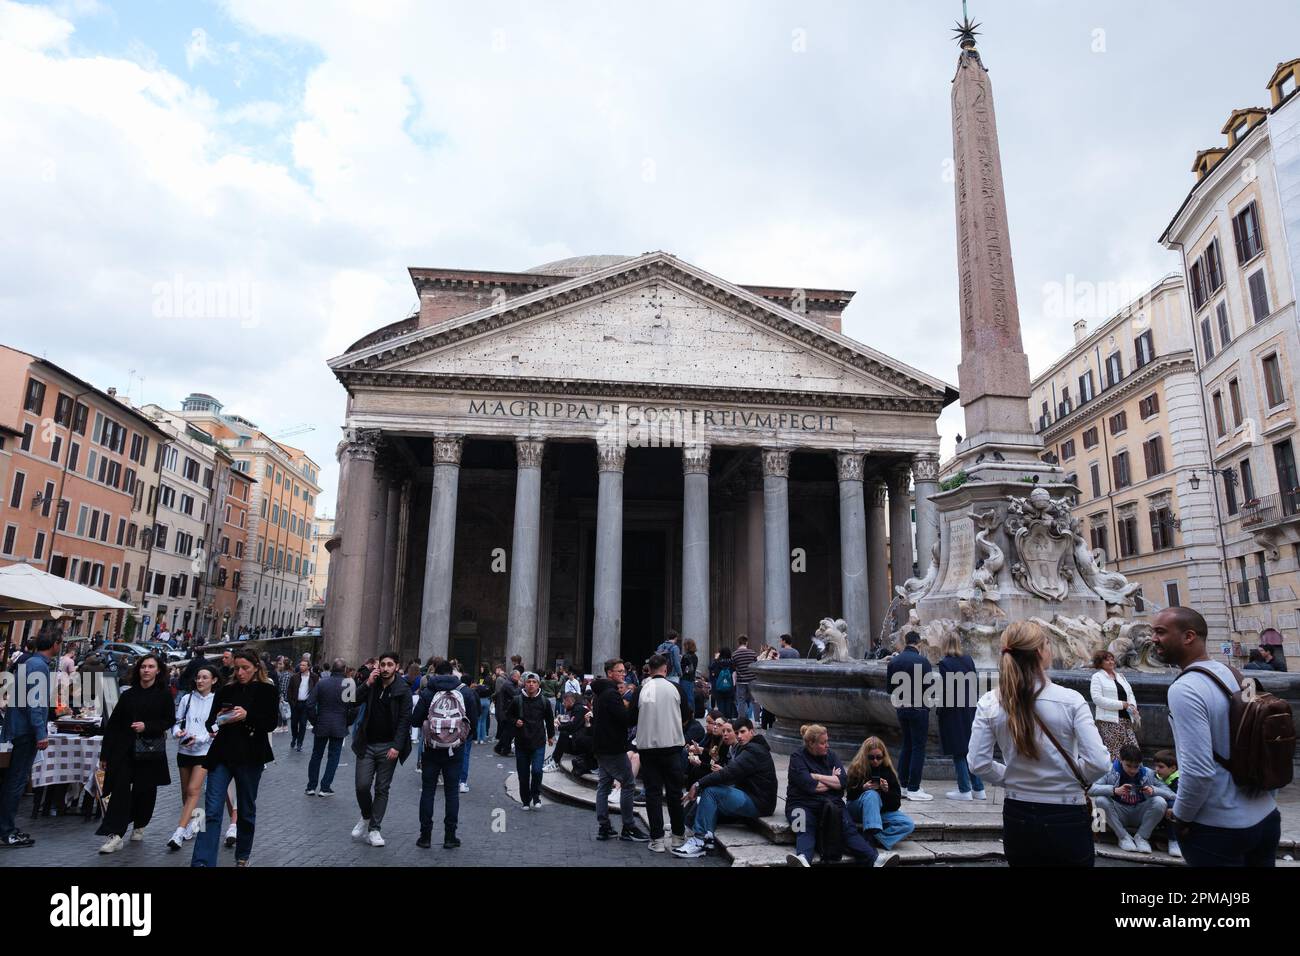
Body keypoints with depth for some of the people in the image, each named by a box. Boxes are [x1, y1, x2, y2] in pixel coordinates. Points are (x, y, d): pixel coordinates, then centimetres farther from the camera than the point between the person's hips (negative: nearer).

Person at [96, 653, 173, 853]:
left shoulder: (164, 694, 0)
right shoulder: (128, 694, 5)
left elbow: (169, 720, 0)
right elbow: (113, 724, 6)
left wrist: (147, 726, -16)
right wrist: (105, 754, 4)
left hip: (150, 751, -1)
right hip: (124, 749, 1)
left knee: (145, 790, 7)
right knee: (120, 789, -9)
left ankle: (139, 826, 28)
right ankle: (115, 835, -9)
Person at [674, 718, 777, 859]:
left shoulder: (753, 750, -15)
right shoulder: (744, 748, 17)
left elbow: (729, 773, -25)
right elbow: (732, 773, 9)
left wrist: (698, 785, -24)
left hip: (759, 803, -10)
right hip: (749, 796, 10)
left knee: (710, 791, -19)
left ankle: (700, 840, -17)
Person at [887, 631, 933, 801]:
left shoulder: (894, 661, 3)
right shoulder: (922, 661, -13)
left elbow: (890, 687, 7)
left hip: (902, 709, 5)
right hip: (919, 708, -5)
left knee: (907, 745, 16)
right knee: (918, 747, 1)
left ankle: (903, 785, 19)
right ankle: (913, 789, 2)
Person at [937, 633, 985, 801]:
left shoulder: (945, 663, -15)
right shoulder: (969, 660, 3)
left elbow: (946, 690, -18)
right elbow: (975, 684, 8)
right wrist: (973, 703, 16)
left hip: (952, 713, -6)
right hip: (969, 711, 6)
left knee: (958, 753, 2)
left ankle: (965, 790, 7)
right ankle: (978, 789, 18)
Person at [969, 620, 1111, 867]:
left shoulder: (989, 704, -8)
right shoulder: (1070, 700, -14)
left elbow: (978, 763, -7)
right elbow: (1099, 762, -15)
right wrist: (1077, 780, 5)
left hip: (1017, 817, 2)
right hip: (1066, 818, -2)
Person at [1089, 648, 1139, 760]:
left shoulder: (1120, 676, 21)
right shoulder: (1097, 677, -2)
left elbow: (1130, 694, 22)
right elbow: (1097, 698, -12)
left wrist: (1132, 705, -1)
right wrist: (1121, 704, -14)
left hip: (1126, 719, 7)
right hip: (1108, 722, -7)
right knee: (1112, 754, -8)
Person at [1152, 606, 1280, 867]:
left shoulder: (1184, 689, -22)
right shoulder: (1232, 674, 3)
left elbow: (1198, 771, -26)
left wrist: (1181, 817, -11)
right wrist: (1265, 798, 22)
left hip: (1218, 829, -7)